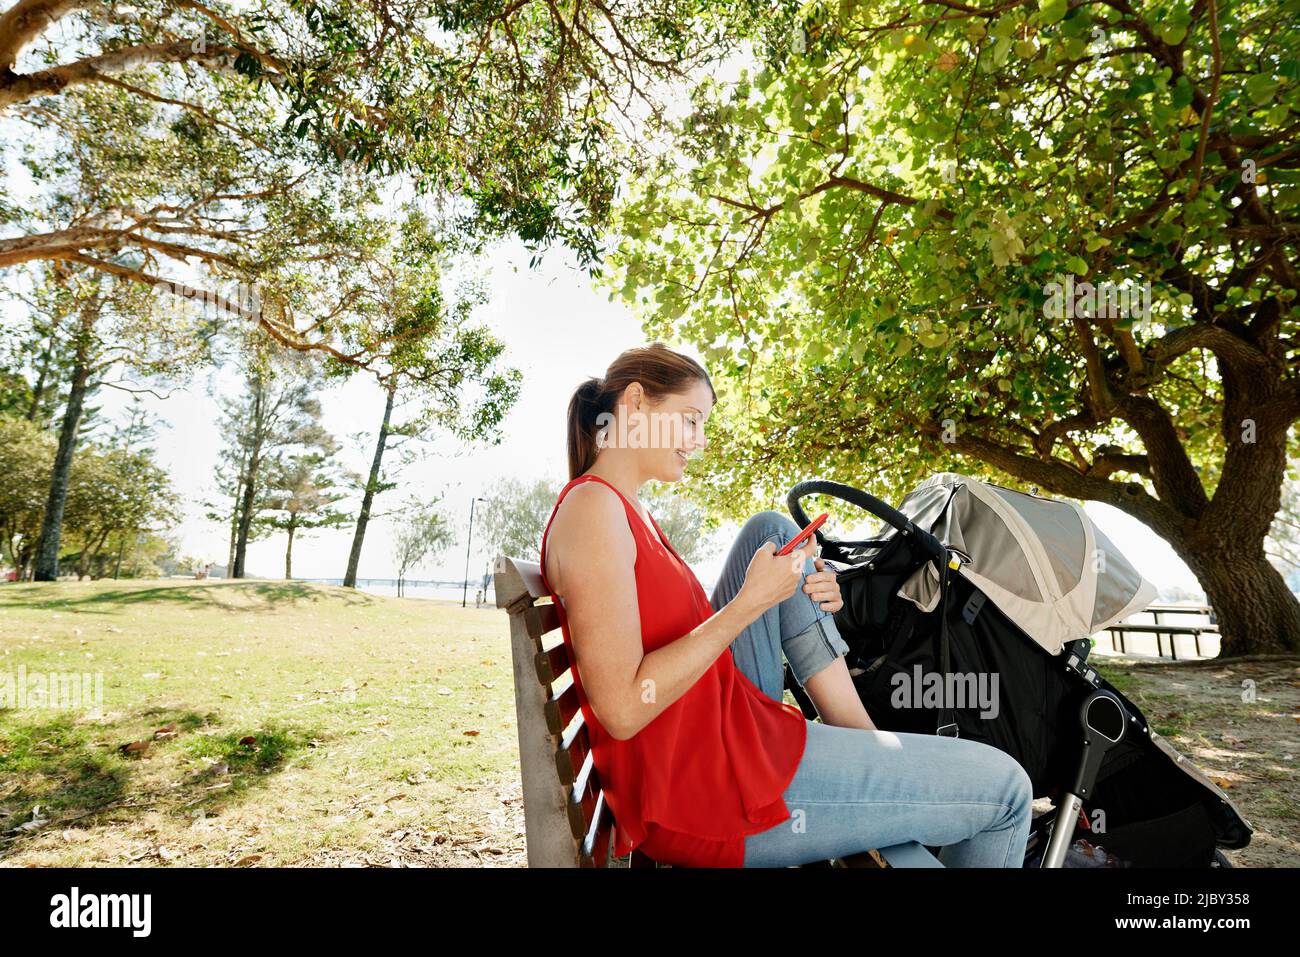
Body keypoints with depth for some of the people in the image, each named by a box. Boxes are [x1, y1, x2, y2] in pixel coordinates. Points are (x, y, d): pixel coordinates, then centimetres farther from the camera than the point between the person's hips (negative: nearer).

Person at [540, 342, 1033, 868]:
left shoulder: (626, 511, 15)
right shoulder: (591, 506, -16)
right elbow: (622, 710, -23)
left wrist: (798, 599, 1)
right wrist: (751, 601, -18)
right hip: (700, 787, -10)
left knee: (772, 530, 10)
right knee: (1004, 786, -6)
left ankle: (866, 740, 7)